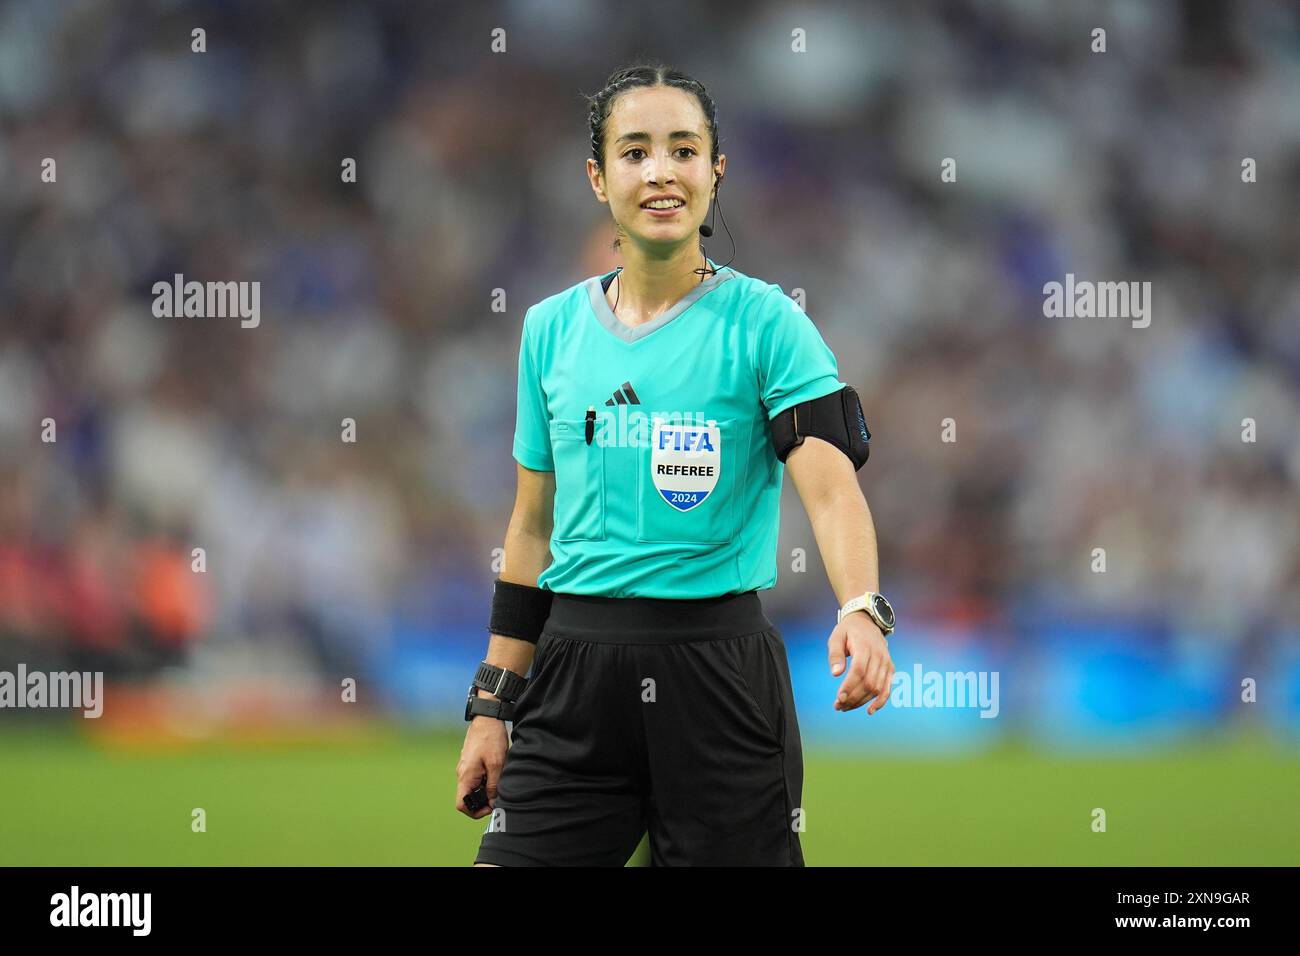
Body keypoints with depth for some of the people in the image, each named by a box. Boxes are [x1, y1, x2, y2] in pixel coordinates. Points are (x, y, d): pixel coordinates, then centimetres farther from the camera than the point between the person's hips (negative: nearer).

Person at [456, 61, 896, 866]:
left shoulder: (763, 320, -3)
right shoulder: (552, 329, 10)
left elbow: (831, 484, -16)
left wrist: (862, 610, -36)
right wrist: (492, 707, 13)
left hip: (716, 672, -3)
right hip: (576, 672, 3)